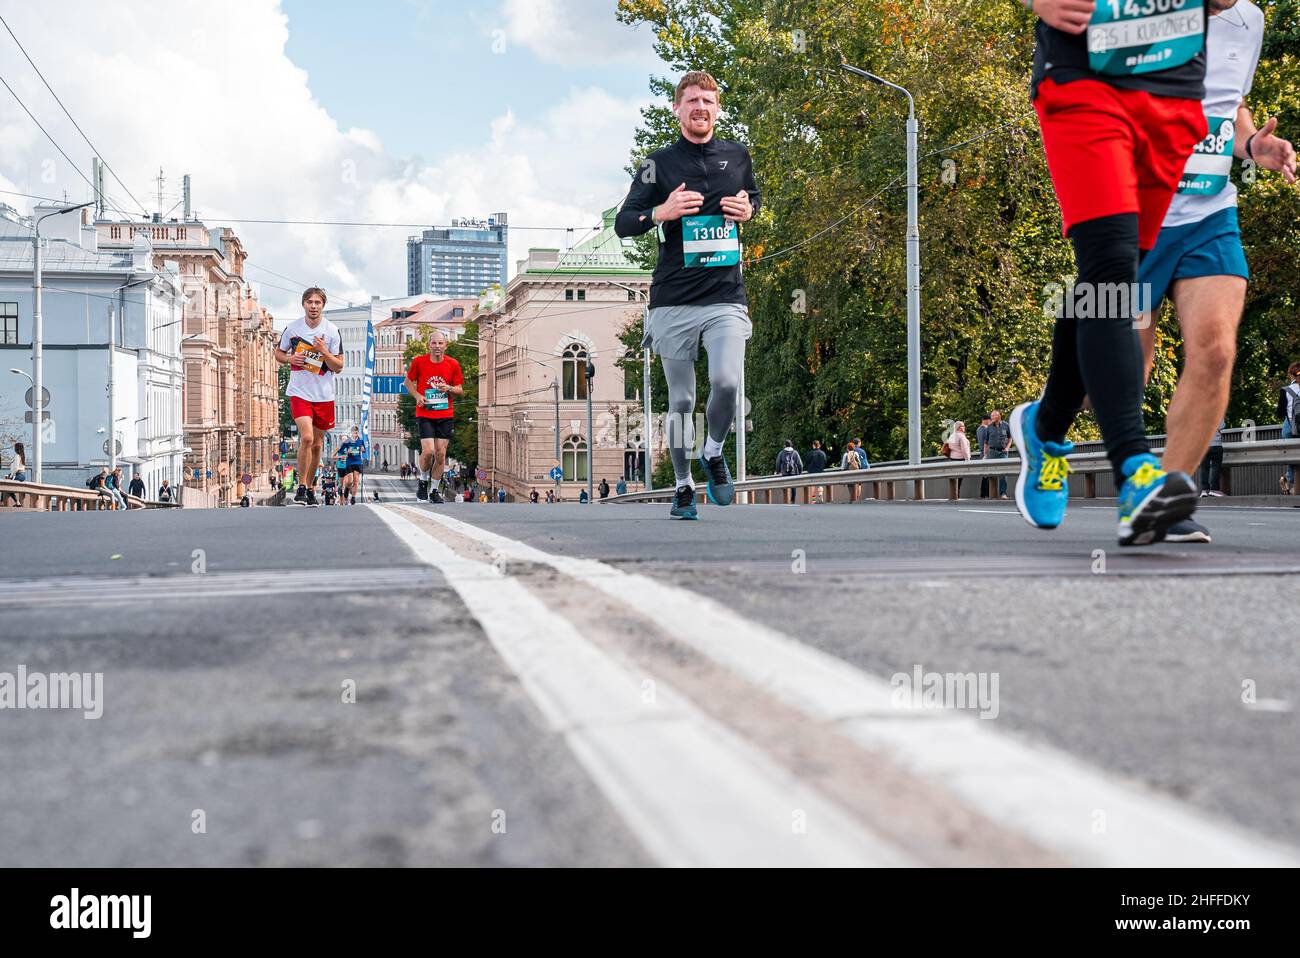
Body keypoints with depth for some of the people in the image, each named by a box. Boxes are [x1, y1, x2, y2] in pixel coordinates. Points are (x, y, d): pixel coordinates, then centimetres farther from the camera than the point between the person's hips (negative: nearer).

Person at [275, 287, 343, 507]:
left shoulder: (332, 331, -4)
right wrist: (291, 359, -8)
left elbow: (338, 367, -3)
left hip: (324, 395, 2)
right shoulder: (292, 328, -1)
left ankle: (310, 488, 26)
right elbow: (278, 354, 13)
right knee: (306, 437, -20)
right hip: (299, 392, -2)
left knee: (317, 444, 10)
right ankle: (301, 487, -8)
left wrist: (324, 351, -19)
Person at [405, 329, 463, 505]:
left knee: (441, 453, 2)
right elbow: (409, 382, 12)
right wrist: (417, 396, -6)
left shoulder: (453, 364, 0)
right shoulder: (419, 362, -3)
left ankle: (435, 490, 16)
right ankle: (423, 481, 13)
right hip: (425, 414, -2)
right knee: (428, 451, -14)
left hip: (446, 415, 2)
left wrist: (449, 389, -13)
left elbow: (460, 391, 8)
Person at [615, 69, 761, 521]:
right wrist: (661, 212, -16)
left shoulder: (737, 156, 11)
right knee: (681, 401, 4)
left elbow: (753, 195, 29)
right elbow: (623, 223, 3)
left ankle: (713, 452, 9)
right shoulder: (659, 163, 3)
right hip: (673, 300, -1)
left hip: (726, 297, 1)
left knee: (727, 382, -20)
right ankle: (683, 486, 20)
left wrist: (747, 210, 5)